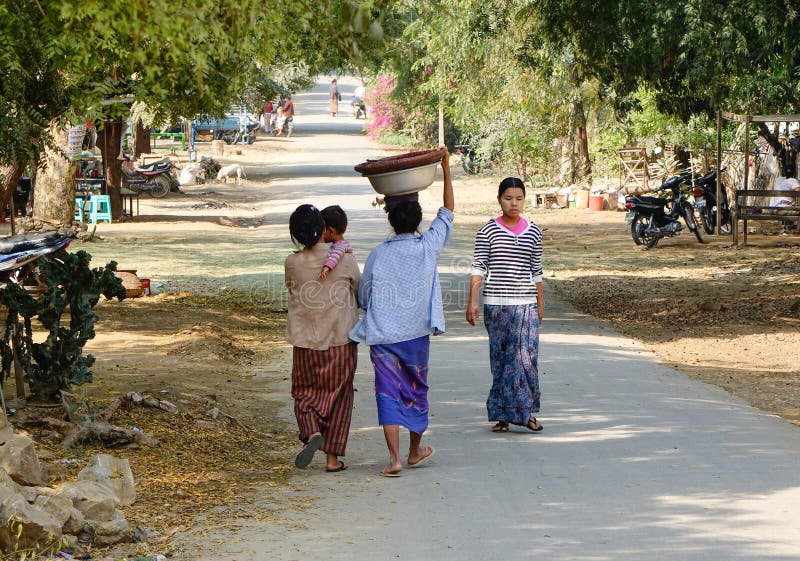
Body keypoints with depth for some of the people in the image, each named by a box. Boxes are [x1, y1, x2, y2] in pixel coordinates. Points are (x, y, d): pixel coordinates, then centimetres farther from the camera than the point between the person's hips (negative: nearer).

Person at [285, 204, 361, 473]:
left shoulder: (292, 264, -7)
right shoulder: (344, 259, -10)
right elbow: (360, 292, 4)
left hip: (305, 341, 1)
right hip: (340, 339, -1)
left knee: (305, 390, 17)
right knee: (338, 394, 11)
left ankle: (312, 432, -11)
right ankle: (332, 457, 10)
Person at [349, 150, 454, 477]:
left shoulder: (378, 254, -4)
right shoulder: (429, 246, -3)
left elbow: (363, 298, 3)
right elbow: (447, 212, 11)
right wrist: (446, 171, 15)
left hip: (382, 336, -1)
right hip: (416, 334, 1)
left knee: (388, 394, -2)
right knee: (416, 390, 17)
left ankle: (394, 457, -15)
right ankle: (415, 452, 32)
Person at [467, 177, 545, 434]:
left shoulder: (533, 232, 9)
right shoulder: (488, 230, 0)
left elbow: (536, 271, 15)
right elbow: (478, 267, -2)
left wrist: (540, 304, 16)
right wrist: (472, 301, -9)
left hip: (526, 304, 2)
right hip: (496, 304, -2)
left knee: (527, 356, -5)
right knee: (501, 357, 1)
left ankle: (526, 411, 3)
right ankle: (503, 414, 7)